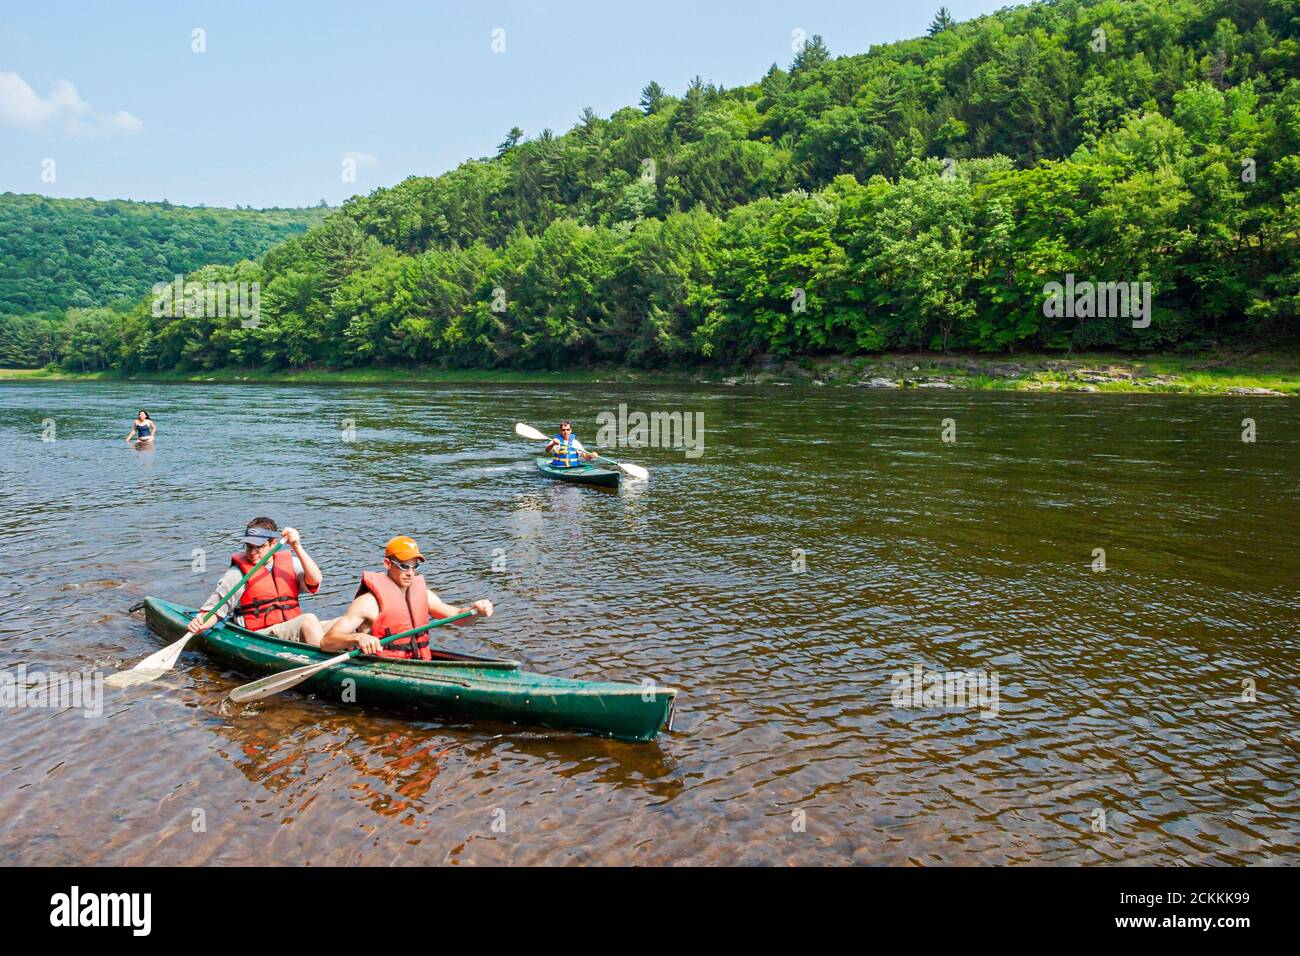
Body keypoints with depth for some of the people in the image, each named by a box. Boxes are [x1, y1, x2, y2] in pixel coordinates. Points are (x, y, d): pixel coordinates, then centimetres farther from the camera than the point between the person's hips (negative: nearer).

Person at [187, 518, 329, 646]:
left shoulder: (289, 563, 13)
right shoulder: (237, 573, 4)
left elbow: (315, 581, -4)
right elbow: (215, 607, 4)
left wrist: (297, 548, -12)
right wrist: (201, 624, -17)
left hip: (295, 630, 4)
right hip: (261, 638, -4)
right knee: (309, 619, -32)